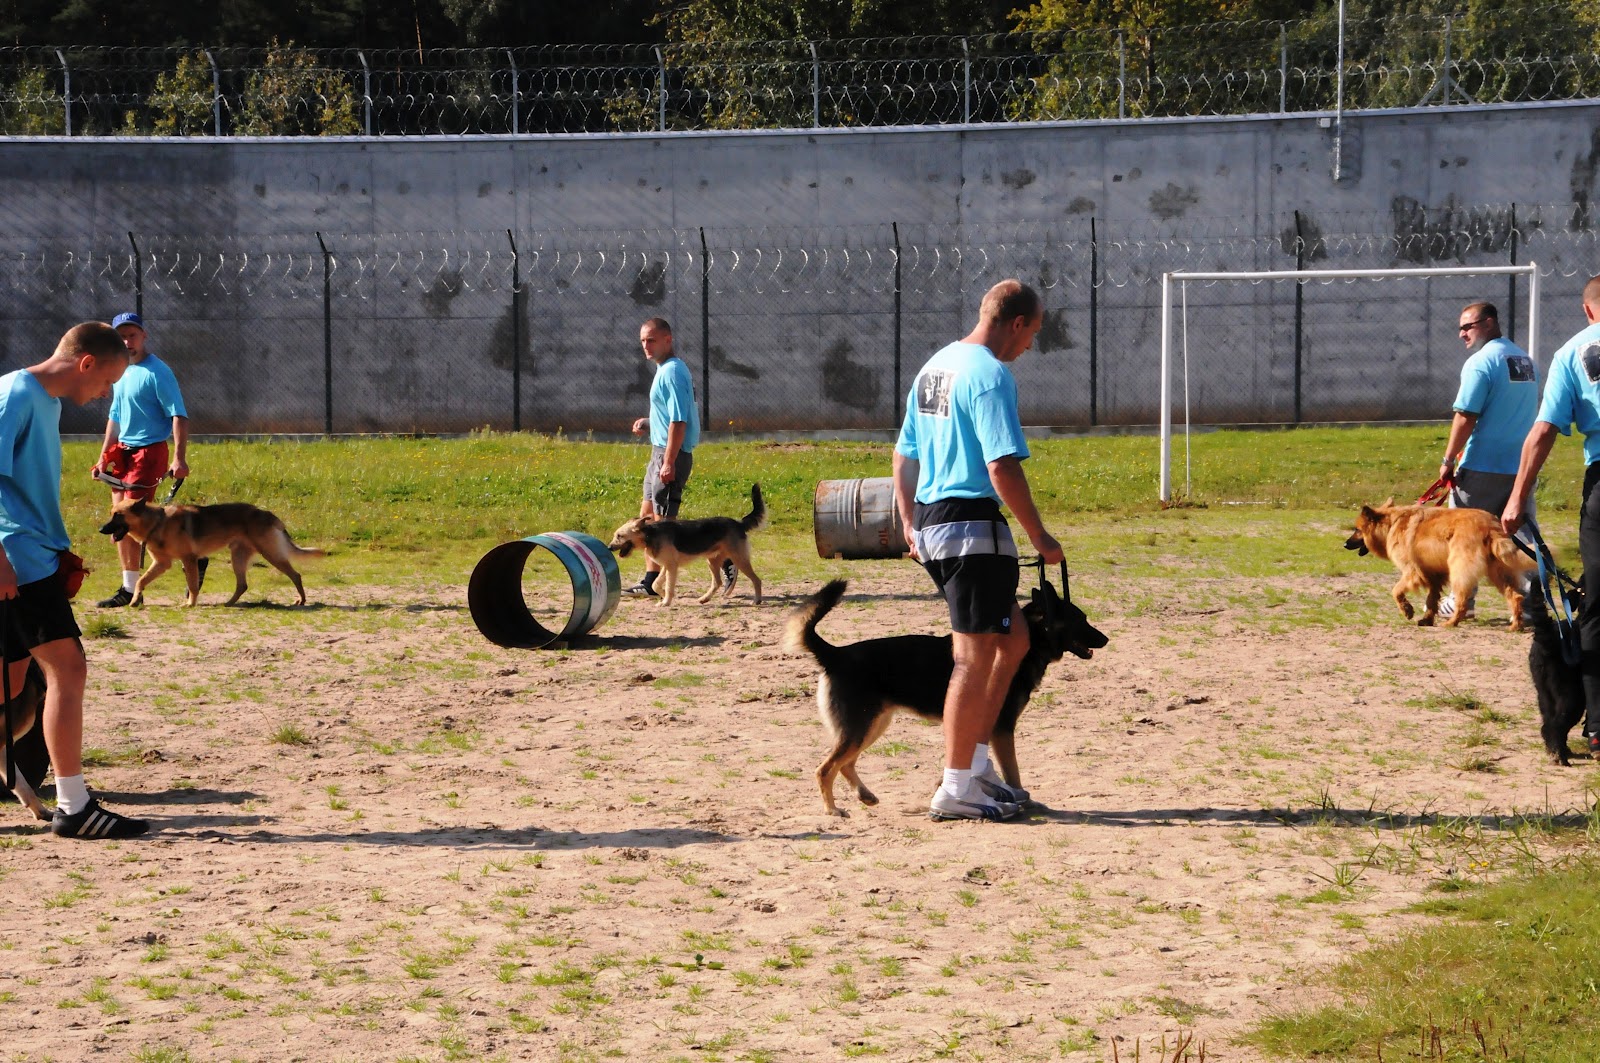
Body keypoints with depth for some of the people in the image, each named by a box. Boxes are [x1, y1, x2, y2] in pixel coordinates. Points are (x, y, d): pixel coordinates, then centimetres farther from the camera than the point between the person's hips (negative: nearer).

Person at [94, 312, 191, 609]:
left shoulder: (157, 372, -10)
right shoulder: (121, 372, 15)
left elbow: (179, 416, -16)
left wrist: (179, 458, -25)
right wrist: (104, 456, 22)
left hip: (148, 450, -8)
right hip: (122, 451, 8)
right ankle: (129, 588, 12)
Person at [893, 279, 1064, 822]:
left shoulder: (935, 366, 16)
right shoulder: (990, 374, -13)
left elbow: (904, 456, 21)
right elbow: (1003, 468, -20)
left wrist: (910, 525, 24)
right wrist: (1040, 538, -13)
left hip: (930, 523, 10)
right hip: (972, 522, -10)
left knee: (1013, 638, 18)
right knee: (975, 656, -3)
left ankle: (976, 764, 18)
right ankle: (955, 788, 1)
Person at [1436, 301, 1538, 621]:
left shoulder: (1480, 362, -13)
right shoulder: (1526, 360, 13)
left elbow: (1465, 416, -18)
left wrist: (1449, 460, -12)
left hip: (1483, 467, -7)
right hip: (1521, 465, 7)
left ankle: (1462, 601, 11)